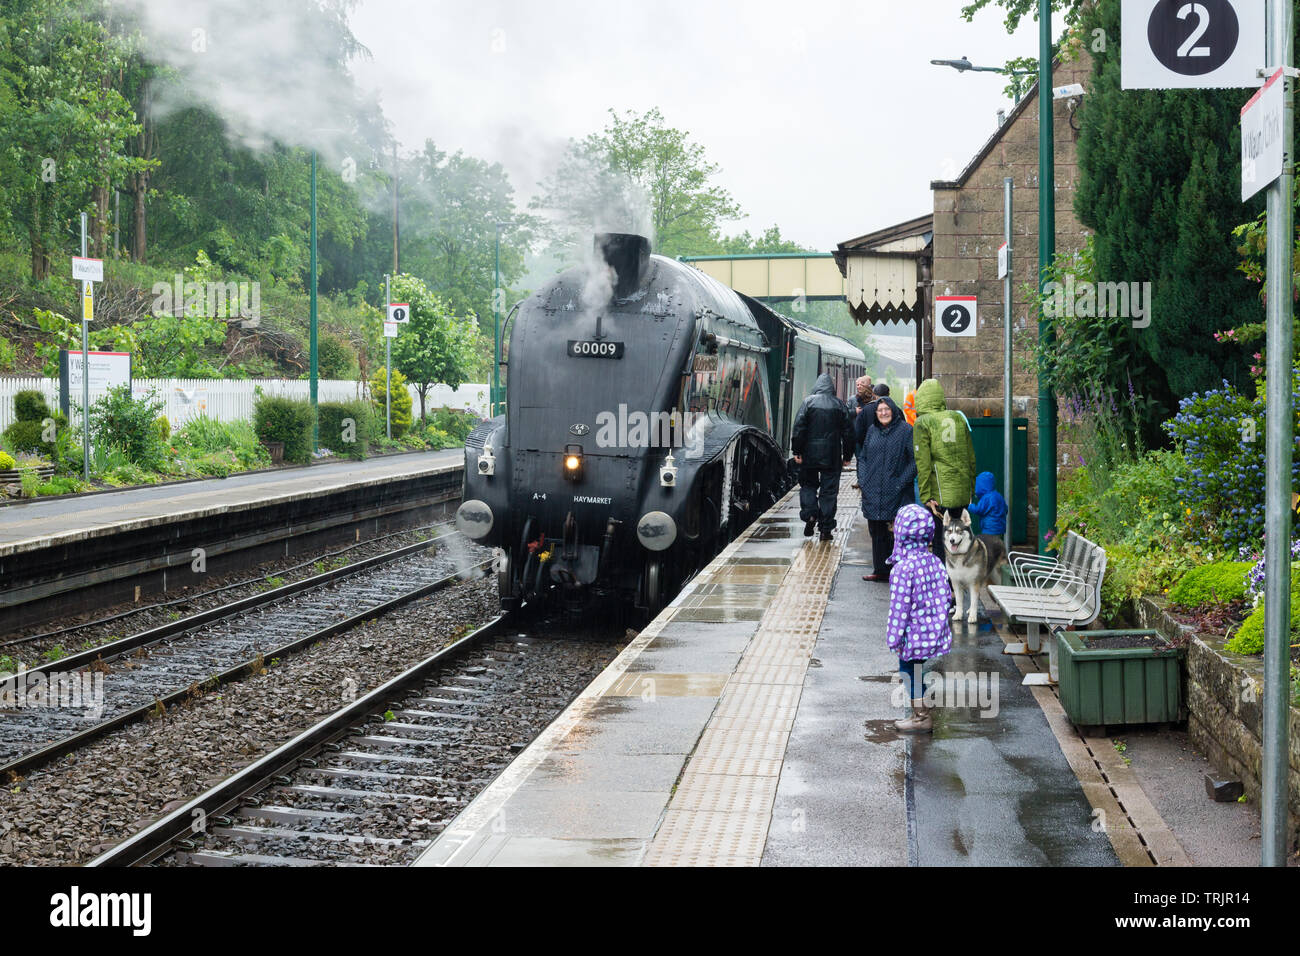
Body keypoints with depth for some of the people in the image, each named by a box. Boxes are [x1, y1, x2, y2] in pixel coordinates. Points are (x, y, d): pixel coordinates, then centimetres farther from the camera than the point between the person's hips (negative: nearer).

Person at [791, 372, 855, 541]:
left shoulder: (808, 402, -4)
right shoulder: (839, 405, 2)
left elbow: (799, 427, -9)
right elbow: (848, 432, 4)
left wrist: (797, 451, -5)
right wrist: (847, 456, 11)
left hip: (810, 454, -1)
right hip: (832, 456, 1)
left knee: (808, 484, 16)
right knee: (829, 491, 5)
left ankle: (810, 515, -5)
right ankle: (826, 529, 4)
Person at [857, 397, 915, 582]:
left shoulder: (905, 430, -5)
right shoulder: (872, 430, 13)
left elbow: (914, 460, -7)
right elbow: (862, 456, 20)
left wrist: (901, 483, -13)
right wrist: (863, 480, 6)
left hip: (896, 493, -6)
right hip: (873, 492, 6)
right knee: (876, 531, 10)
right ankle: (880, 570, 18)